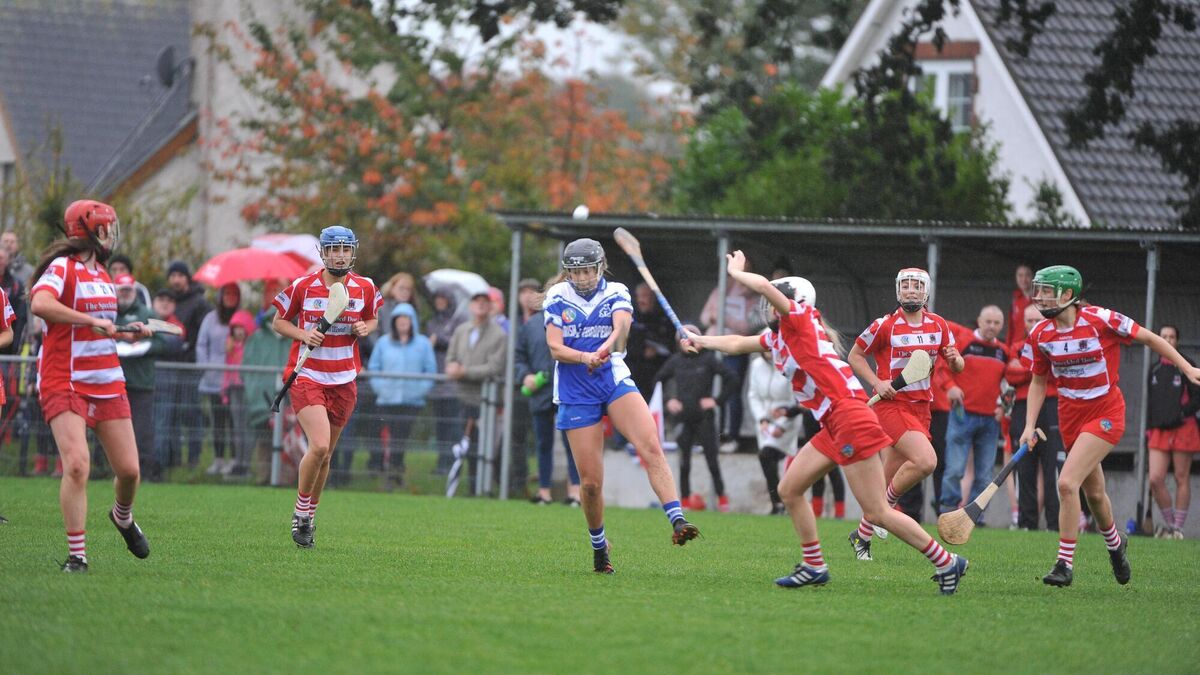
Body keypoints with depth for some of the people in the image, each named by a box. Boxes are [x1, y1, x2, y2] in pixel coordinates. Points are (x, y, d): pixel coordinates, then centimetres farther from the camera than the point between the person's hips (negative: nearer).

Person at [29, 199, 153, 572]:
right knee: (76, 465, -20)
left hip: (108, 384, 7)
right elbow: (40, 303, -30)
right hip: (65, 384, -7)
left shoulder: (100, 274, 16)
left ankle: (123, 516, 37)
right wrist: (92, 320, -30)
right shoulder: (63, 268, -10)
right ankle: (76, 555, -13)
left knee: (129, 469, 4)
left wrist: (128, 332, 13)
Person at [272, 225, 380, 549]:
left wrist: (366, 328, -4)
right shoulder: (303, 286, -6)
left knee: (325, 454, 10)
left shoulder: (365, 288, 2)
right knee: (319, 446, -20)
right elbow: (278, 322, 5)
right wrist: (302, 334, -14)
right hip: (307, 376, -3)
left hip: (343, 381, 3)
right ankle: (301, 511, 0)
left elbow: (372, 319, 19)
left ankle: (309, 515, 28)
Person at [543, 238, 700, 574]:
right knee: (591, 482, -1)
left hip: (614, 382, 0)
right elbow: (555, 348, -5)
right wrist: (585, 357, -25)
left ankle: (677, 522, -35)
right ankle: (599, 546, 23)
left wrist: (607, 349, -41)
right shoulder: (557, 297, 4)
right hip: (575, 393, 0)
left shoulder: (616, 294, 2)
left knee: (651, 446, -26)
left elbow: (622, 325, -19)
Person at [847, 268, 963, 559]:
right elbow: (855, 356, 3)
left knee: (889, 480, 6)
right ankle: (886, 505, -4)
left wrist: (955, 359, -8)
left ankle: (862, 535, 20)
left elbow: (957, 367, 16)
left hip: (921, 407, 5)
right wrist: (876, 383, -12)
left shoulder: (939, 325, 8)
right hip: (891, 404, -5)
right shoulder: (884, 326, -6)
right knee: (926, 461, -25)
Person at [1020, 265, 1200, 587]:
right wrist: (1030, 426, 0)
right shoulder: (1040, 334, -4)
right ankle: (1114, 543, 46)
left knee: (1067, 483, -20)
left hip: (1105, 413, -5)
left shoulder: (1101, 320, -18)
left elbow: (1148, 338, -5)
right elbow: (1039, 382, 10)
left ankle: (1065, 563, -11)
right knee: (1094, 492, 17)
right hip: (1070, 415, 5)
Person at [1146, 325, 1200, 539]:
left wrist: (1182, 412, -17)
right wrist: (1149, 428, 15)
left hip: (1183, 429, -4)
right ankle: (1168, 522, 9)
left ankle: (1178, 527, 6)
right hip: (1159, 431, 4)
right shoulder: (1155, 369, 13)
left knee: (1181, 479, 0)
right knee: (1155, 479, -7)